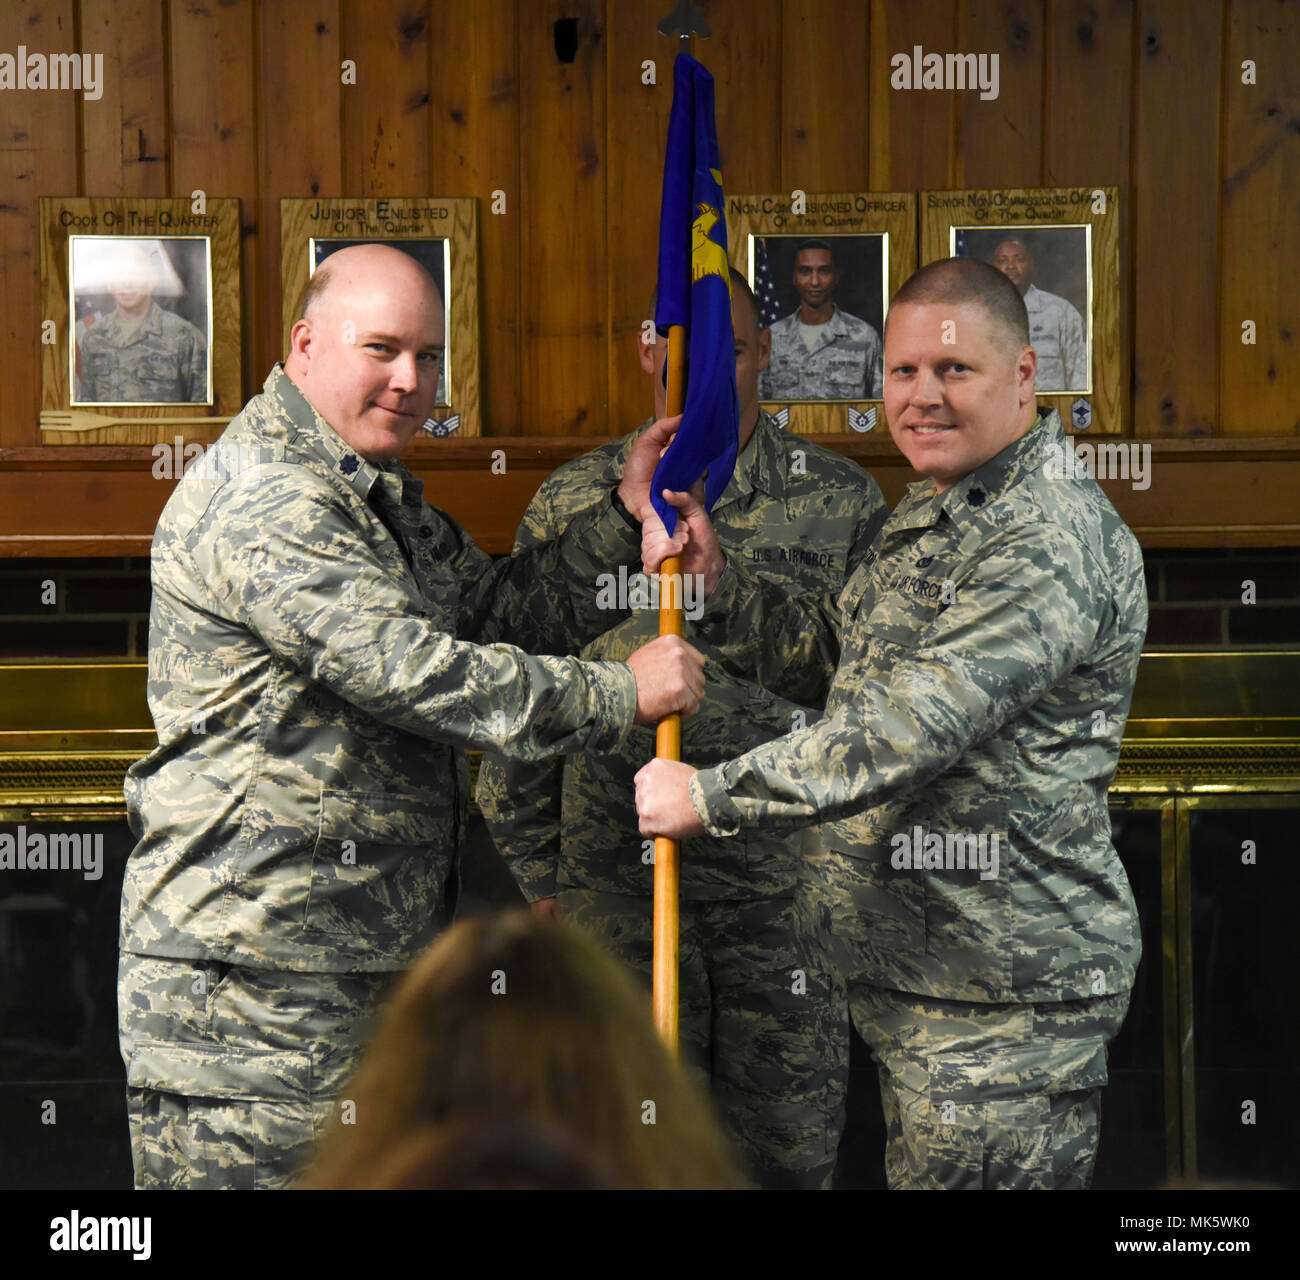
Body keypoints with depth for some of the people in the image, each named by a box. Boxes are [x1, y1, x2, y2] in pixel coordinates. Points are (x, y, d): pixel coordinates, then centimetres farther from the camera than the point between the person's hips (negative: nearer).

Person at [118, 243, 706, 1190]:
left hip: (372, 952, 10)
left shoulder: (381, 498, 19)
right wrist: (622, 694, -17)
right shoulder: (262, 498, -17)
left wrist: (624, 519, 8)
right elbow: (406, 668, -23)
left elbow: (503, 607, 20)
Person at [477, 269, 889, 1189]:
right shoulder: (573, 503, 5)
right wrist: (538, 874, 6)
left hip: (789, 890, 0)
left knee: (790, 1152, 6)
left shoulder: (842, 501, 4)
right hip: (617, 887, 0)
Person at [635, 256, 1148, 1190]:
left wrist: (712, 797, -22)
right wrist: (715, 577, 7)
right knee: (919, 1166, 19)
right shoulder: (931, 516, 16)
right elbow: (827, 656, 23)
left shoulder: (1053, 541, -20)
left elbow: (913, 724, -27)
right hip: (912, 973, 10)